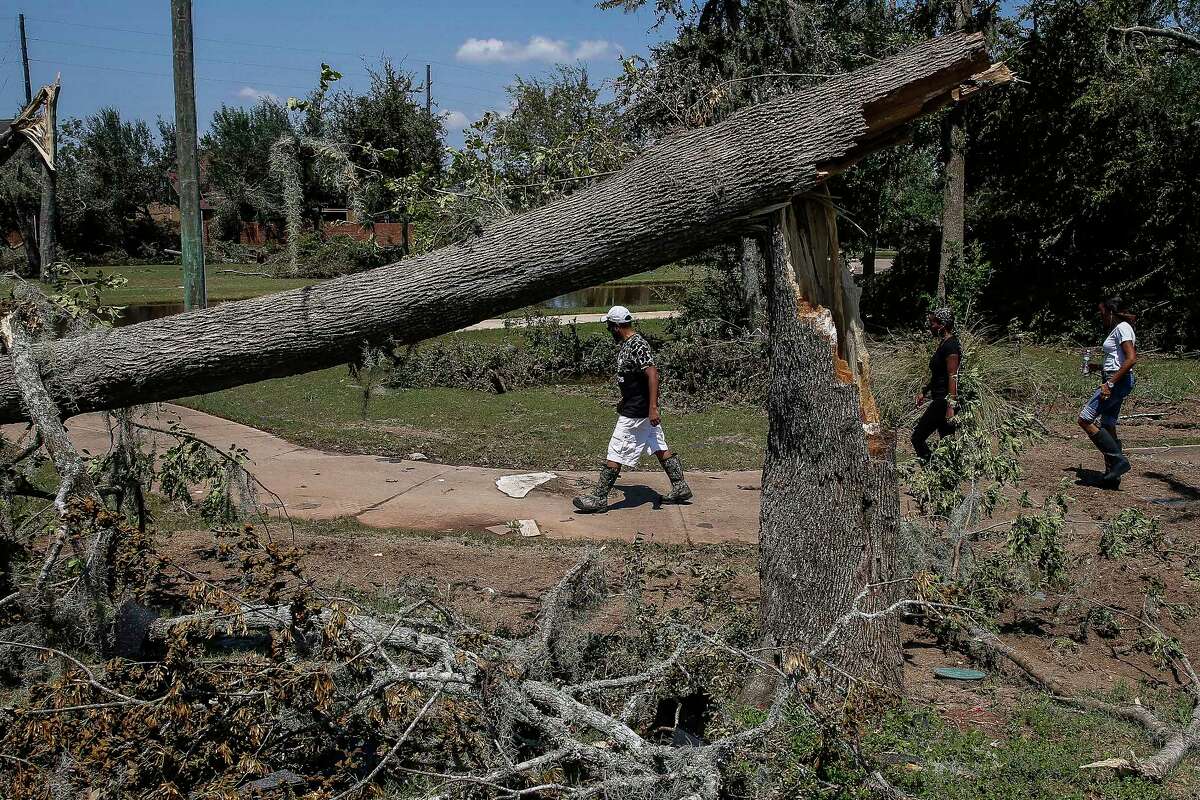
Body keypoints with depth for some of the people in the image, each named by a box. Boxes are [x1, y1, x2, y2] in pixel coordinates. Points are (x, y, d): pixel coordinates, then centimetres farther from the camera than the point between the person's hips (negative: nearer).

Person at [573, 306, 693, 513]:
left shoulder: (637, 346, -20)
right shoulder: (627, 345, 11)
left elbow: (652, 375, -28)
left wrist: (653, 408, -31)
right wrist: (624, 402, 30)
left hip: (635, 413, -10)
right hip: (639, 408, 10)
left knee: (616, 454, -4)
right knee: (660, 449, 15)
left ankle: (599, 498, 2)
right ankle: (680, 488, 23)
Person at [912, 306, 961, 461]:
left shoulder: (950, 345, -15)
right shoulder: (943, 344, 16)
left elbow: (953, 377, -21)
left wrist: (950, 405, -25)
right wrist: (924, 392, 25)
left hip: (944, 401, -10)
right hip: (939, 399, 10)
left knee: (918, 438, -9)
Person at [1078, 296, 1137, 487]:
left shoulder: (1122, 328, -11)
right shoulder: (1119, 329, 19)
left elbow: (1131, 359, -21)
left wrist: (1110, 383, -23)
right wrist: (1099, 367, 19)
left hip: (1118, 381, -10)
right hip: (1116, 381, 10)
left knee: (1085, 420, -11)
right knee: (1108, 427, 10)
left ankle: (1118, 459, -10)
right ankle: (1112, 475, 12)